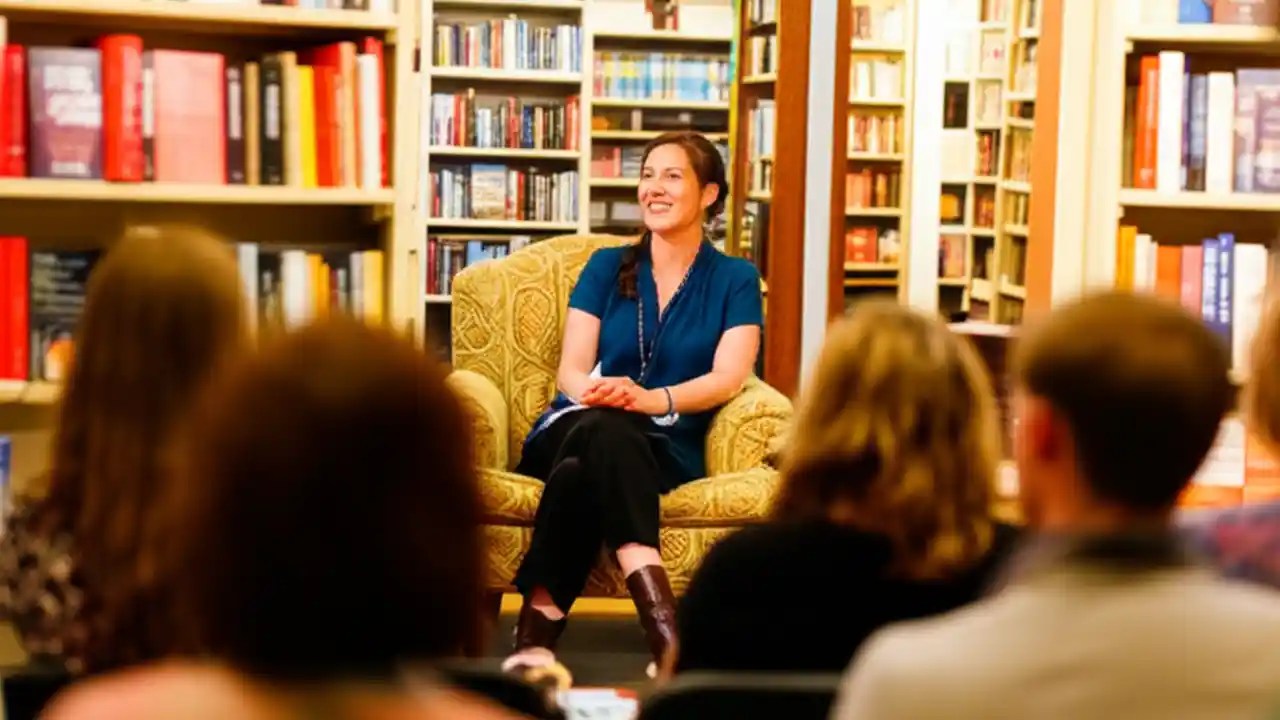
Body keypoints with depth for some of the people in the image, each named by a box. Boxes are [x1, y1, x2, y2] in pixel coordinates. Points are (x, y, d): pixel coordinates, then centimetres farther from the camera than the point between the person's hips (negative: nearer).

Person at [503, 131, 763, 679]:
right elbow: (571, 370, 5)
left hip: (666, 450, -1)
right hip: (576, 430, 2)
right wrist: (593, 391, -22)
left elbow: (728, 378, -6)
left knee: (582, 469, -38)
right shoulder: (606, 268, 16)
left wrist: (651, 399, -27)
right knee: (605, 428, -38)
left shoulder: (735, 280, 10)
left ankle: (539, 629, -44)